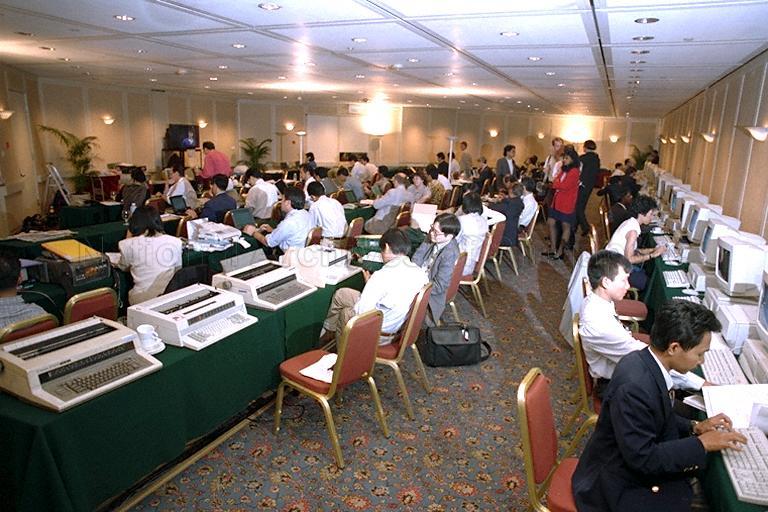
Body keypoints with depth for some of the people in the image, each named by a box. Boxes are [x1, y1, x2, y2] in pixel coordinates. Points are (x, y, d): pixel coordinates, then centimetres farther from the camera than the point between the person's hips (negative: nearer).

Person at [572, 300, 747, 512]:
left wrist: (694, 428, -1)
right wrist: (701, 443, -18)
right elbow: (642, 458, -26)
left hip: (628, 461, 8)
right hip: (614, 484, -8)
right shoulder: (634, 386, -33)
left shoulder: (643, 360, -6)